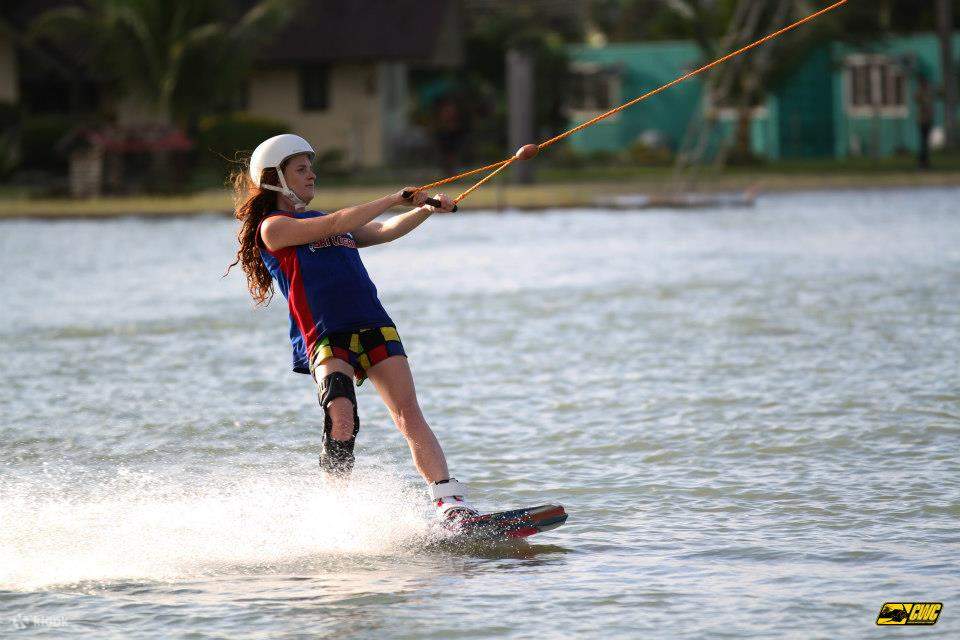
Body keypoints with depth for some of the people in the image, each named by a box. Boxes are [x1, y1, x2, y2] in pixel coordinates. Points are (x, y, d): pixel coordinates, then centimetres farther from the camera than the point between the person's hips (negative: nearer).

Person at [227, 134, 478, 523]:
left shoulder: (325, 223, 27)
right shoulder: (273, 227, 3)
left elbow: (385, 232, 20)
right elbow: (337, 224, -7)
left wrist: (427, 209, 4)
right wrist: (396, 198, -5)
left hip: (373, 326, 6)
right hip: (325, 338, -6)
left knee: (409, 415, -11)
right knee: (342, 421, -26)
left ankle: (451, 504, -21)